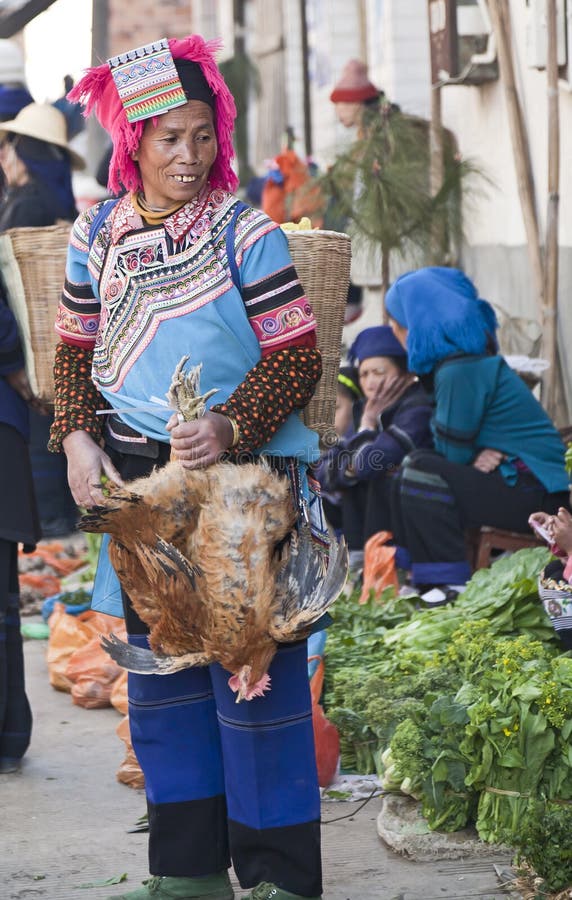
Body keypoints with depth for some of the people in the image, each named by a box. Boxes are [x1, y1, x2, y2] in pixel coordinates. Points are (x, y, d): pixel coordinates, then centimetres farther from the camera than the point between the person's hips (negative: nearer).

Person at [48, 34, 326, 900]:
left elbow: (297, 355, -11)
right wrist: (78, 437, -2)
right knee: (160, 667, 11)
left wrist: (229, 426, -26)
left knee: (254, 671, -4)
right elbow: (77, 350, 14)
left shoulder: (244, 233, -9)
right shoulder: (97, 234, 4)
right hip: (138, 478, 5)